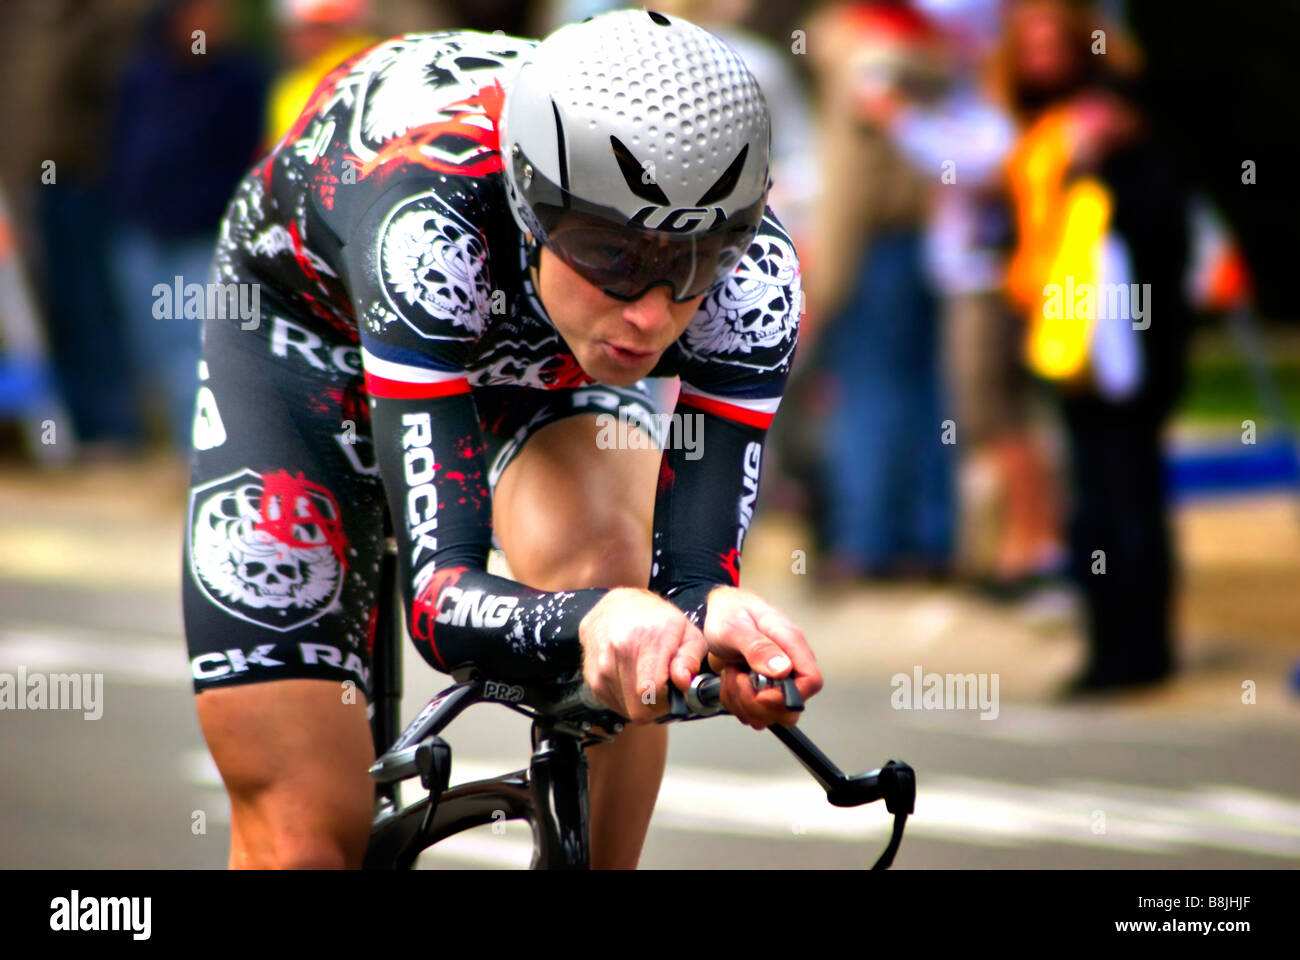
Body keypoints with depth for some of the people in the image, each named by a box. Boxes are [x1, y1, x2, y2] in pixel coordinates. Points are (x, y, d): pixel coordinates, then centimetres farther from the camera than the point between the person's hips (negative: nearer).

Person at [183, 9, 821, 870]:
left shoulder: (749, 267, -34)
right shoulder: (429, 226, -44)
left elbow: (696, 569, -34)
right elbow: (442, 597, -47)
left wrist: (717, 614, -58)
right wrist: (591, 621, -69)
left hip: (538, 354, 2)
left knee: (603, 556, -33)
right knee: (308, 832, -13)